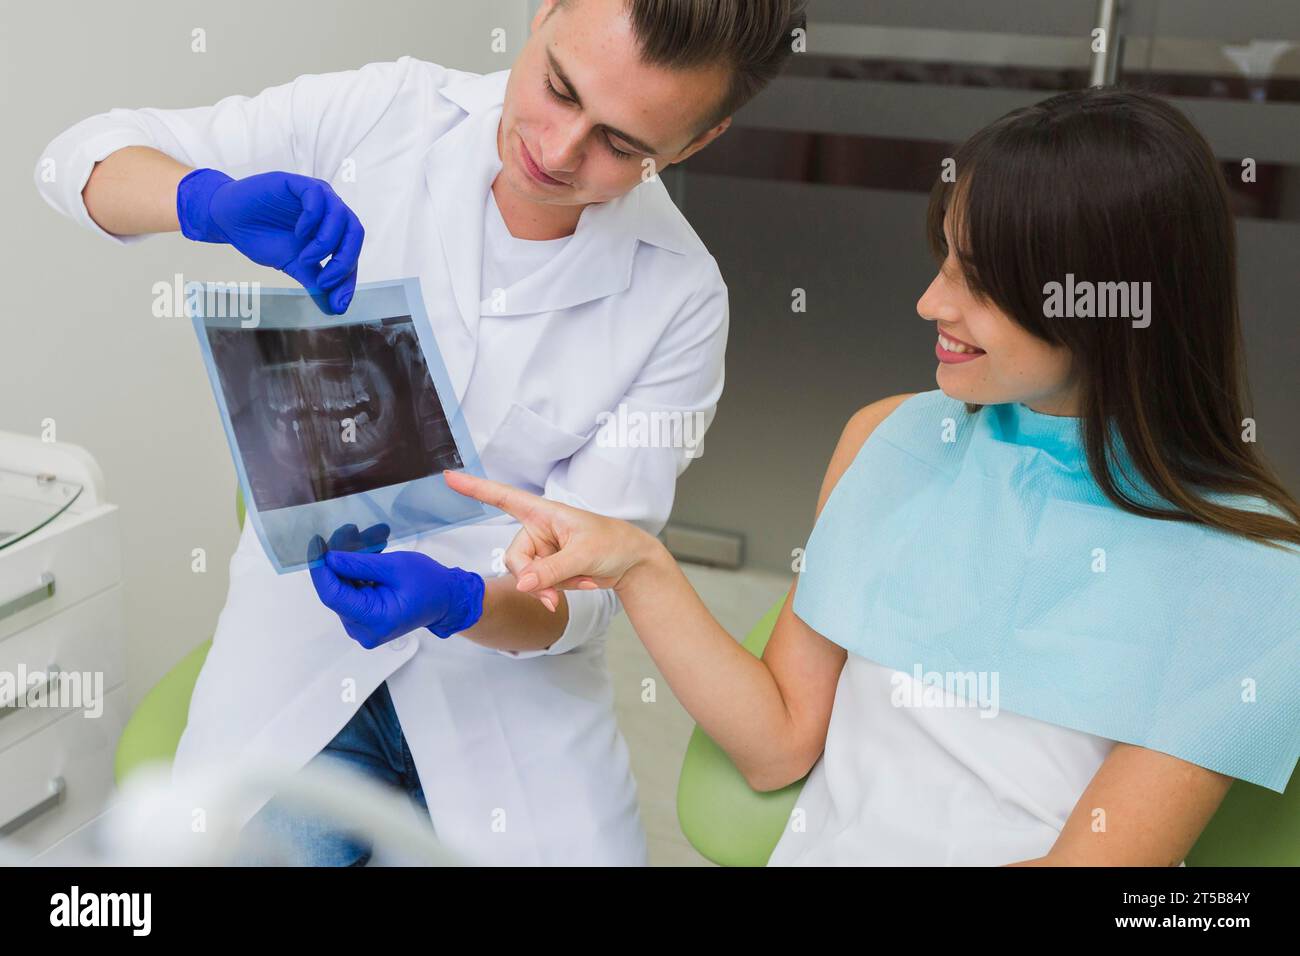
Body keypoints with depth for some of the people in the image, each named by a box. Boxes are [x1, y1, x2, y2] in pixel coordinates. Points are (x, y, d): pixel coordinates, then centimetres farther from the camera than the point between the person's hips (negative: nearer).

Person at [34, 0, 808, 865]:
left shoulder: (682, 302, -13)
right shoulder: (381, 115, -10)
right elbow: (85, 158, -7)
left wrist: (459, 604, -33)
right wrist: (214, 201, -29)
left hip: (508, 666, 0)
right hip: (298, 636, 1)